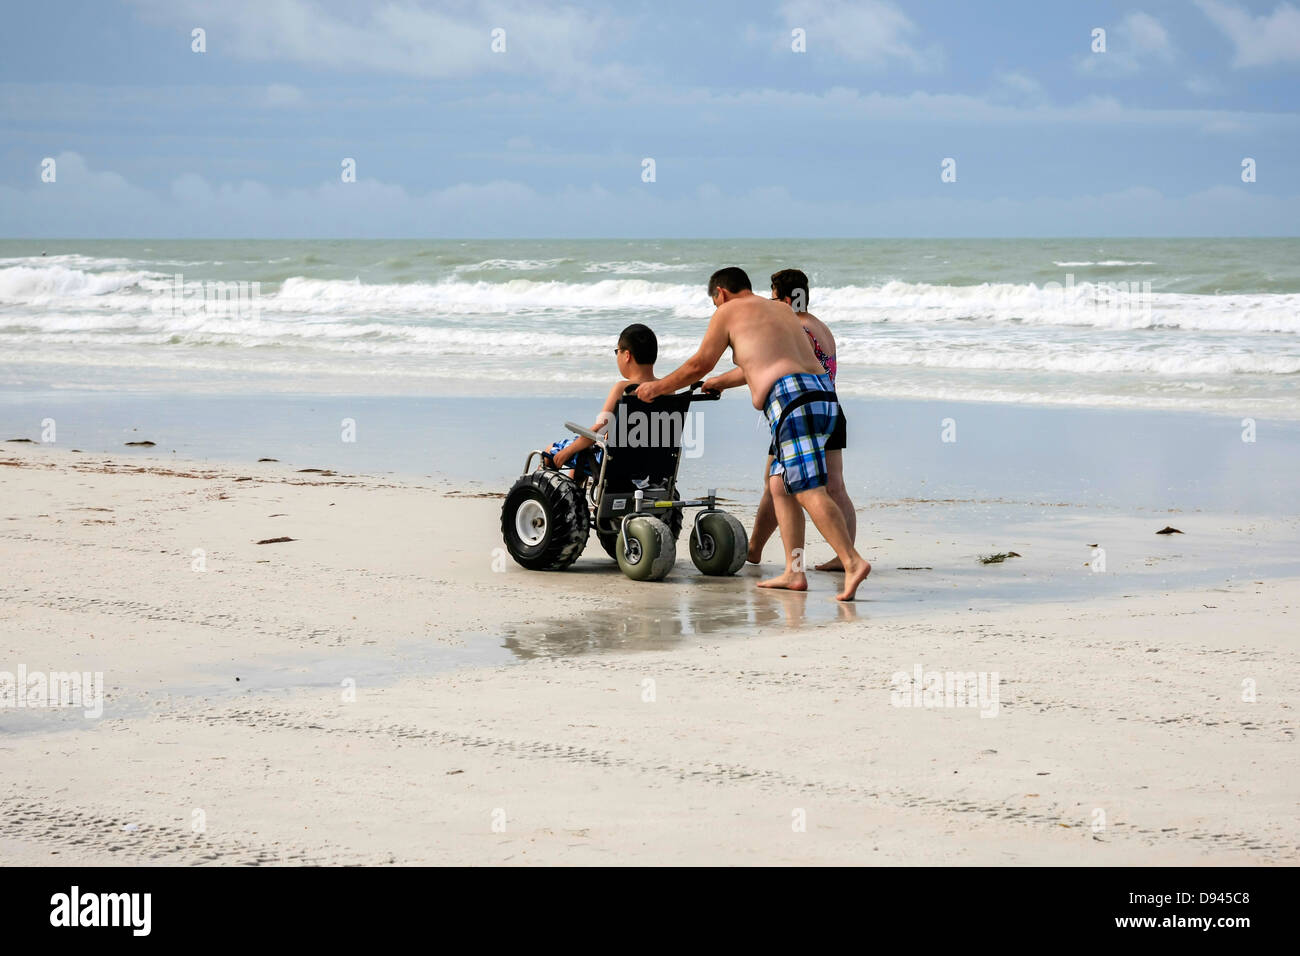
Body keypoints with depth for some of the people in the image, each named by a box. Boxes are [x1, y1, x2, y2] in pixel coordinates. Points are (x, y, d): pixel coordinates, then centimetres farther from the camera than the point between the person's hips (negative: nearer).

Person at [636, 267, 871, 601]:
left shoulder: (729, 311, 11)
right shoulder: (781, 309, 32)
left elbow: (700, 364, 14)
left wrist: (659, 387, 29)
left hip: (792, 398, -8)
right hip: (824, 394, 8)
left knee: (809, 490, -15)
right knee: (780, 481, 15)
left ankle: (853, 561, -29)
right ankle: (793, 573, 8)